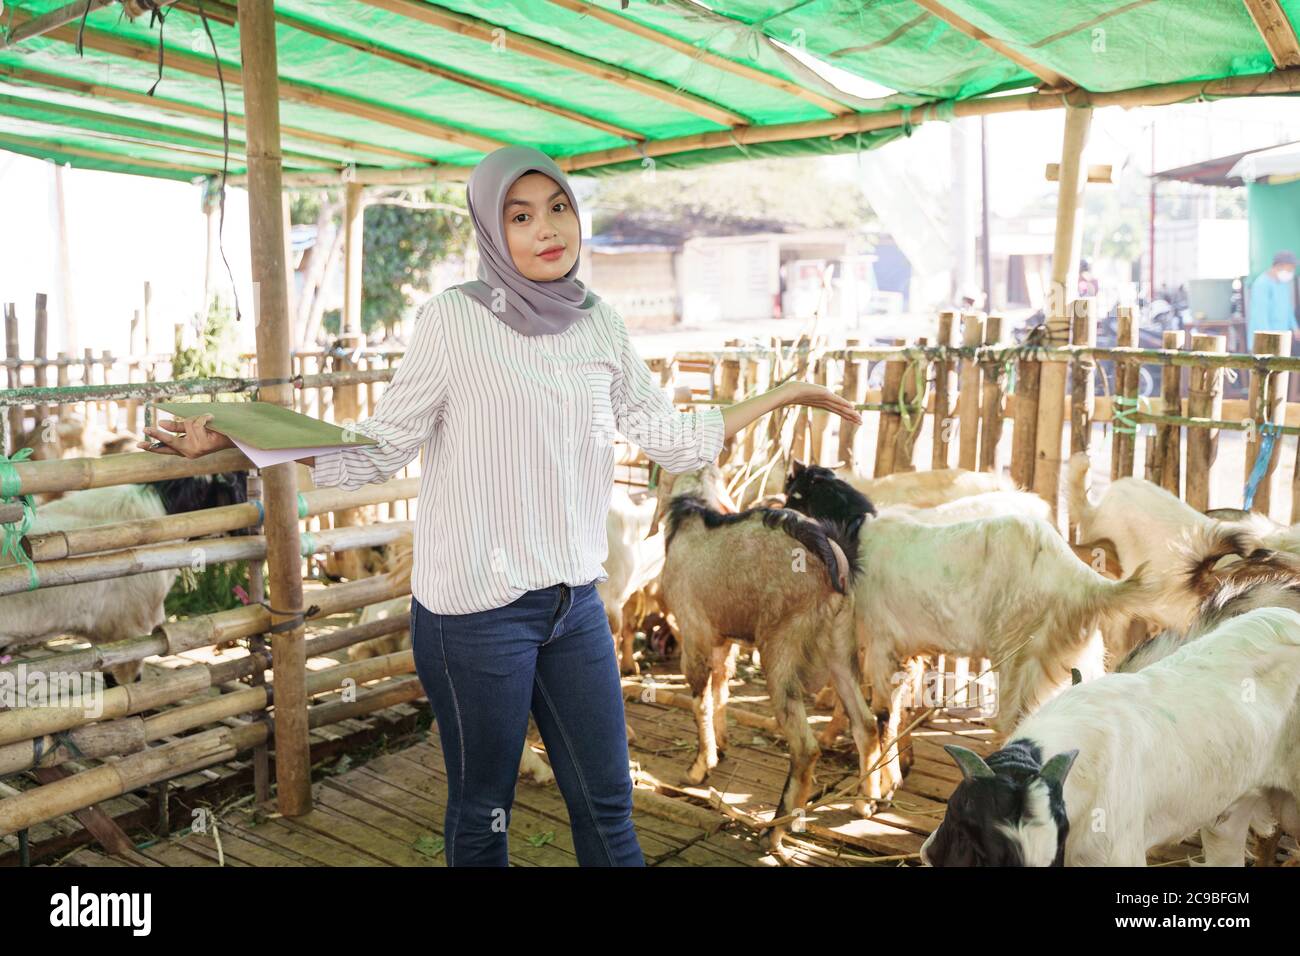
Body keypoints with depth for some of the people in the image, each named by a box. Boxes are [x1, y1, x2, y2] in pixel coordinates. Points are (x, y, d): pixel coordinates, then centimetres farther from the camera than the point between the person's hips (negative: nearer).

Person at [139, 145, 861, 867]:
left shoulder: (600, 325, 4)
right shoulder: (455, 320, -10)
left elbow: (673, 440, 11)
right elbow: (379, 450, -5)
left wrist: (782, 395, 14)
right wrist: (230, 439, -14)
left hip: (576, 602, 5)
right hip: (476, 610, -4)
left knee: (607, 805, 14)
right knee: (482, 813, 12)